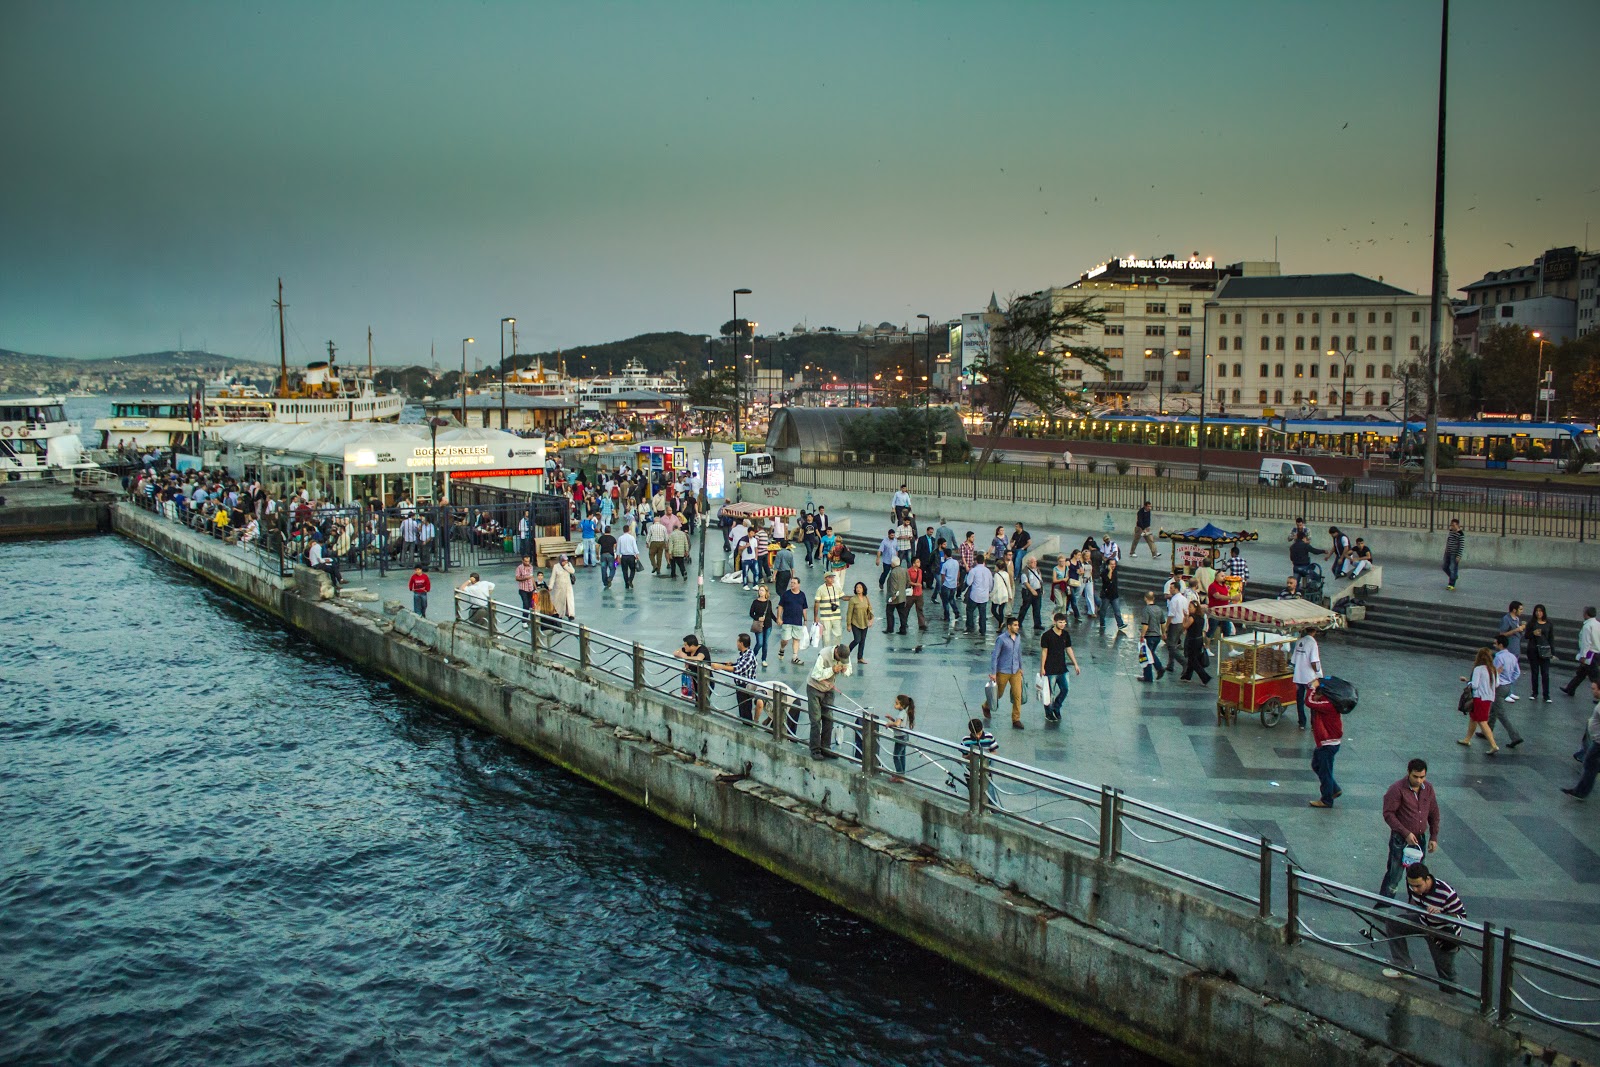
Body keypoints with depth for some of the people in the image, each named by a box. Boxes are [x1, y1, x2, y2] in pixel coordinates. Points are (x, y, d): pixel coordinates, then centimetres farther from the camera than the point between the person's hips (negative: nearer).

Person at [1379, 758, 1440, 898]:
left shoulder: (1428, 788, 3)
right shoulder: (1397, 789, -16)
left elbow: (1434, 814, 13)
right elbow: (1388, 814, -16)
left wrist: (1434, 837, 8)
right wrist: (1406, 833, -21)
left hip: (1420, 839, 6)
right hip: (1400, 840, -5)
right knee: (1394, 875, -2)